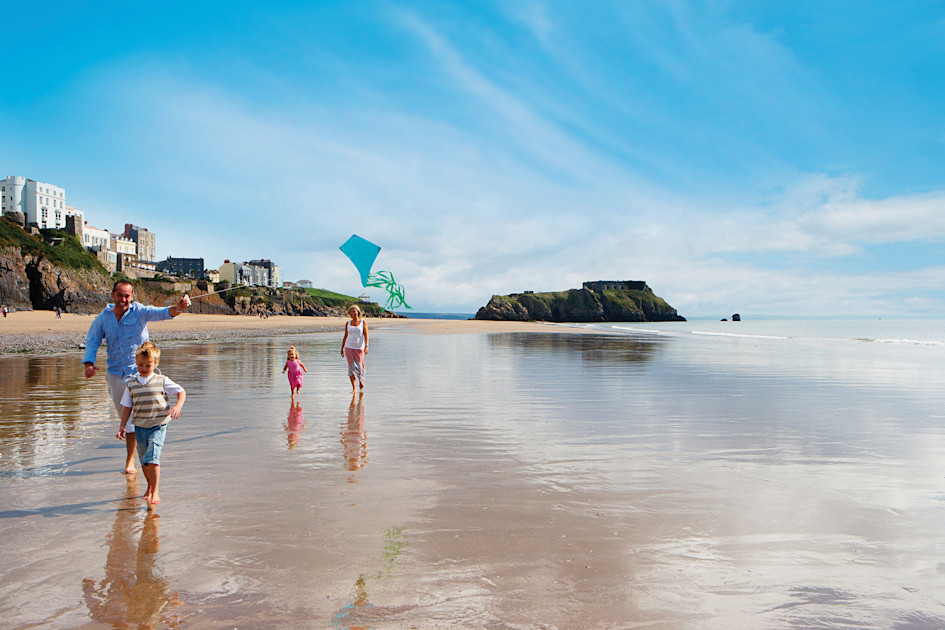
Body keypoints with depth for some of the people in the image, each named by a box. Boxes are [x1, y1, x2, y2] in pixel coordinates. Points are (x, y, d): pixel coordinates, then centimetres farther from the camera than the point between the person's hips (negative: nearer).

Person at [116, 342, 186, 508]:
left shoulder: (162, 381, -3)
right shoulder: (131, 383, 4)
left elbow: (181, 392, 0)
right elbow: (127, 406, 10)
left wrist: (177, 406, -17)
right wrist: (122, 426, 6)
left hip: (158, 425, -4)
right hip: (140, 427, 4)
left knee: (152, 457, -16)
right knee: (143, 460, 13)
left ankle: (155, 493, -9)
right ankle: (149, 486, 36)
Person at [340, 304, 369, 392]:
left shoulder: (363, 322, 3)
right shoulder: (347, 324, 9)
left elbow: (366, 335, -4)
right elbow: (345, 336, 15)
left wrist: (366, 346, -16)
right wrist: (342, 348, 14)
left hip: (359, 348, -1)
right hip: (349, 347, 2)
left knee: (359, 366, -1)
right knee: (352, 366, -6)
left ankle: (361, 380, 32)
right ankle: (354, 387, -2)